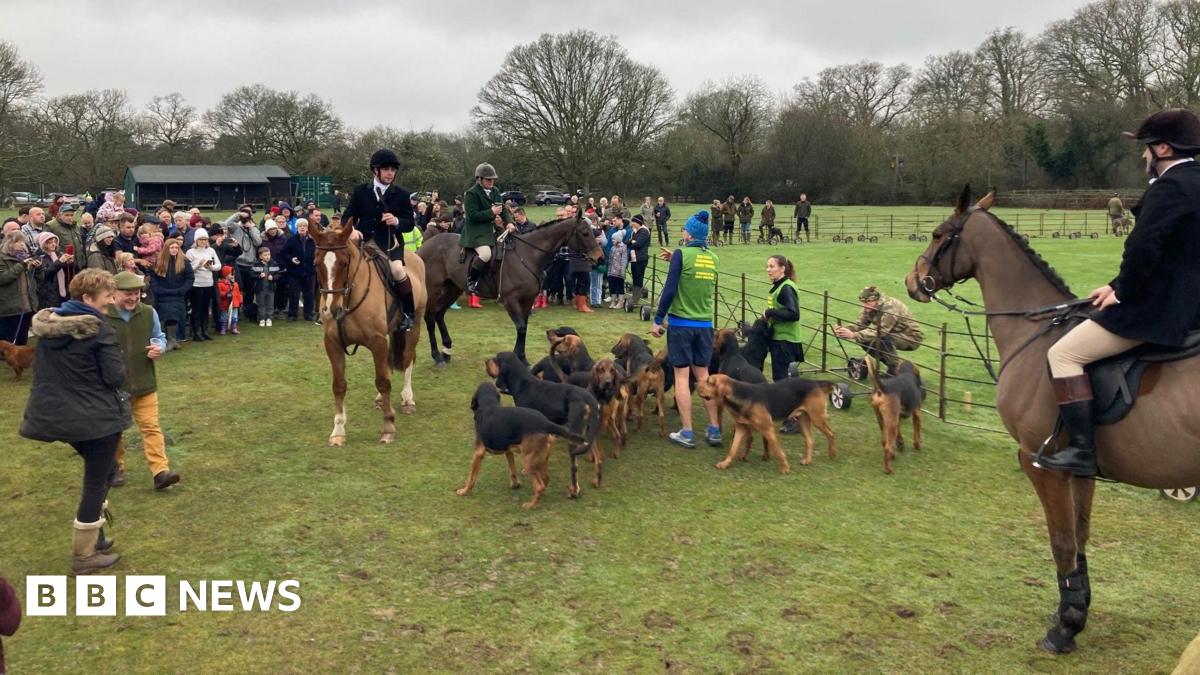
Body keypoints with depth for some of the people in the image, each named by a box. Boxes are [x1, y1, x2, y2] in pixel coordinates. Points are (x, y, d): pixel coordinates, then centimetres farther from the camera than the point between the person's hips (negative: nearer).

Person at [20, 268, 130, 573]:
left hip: (59, 413, 8)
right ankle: (84, 555, 14)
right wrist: (117, 359, 3)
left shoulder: (46, 323, 5)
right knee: (97, 481, 6)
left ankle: (91, 535, 32)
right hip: (97, 417, -8)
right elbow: (116, 377, -16)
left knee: (96, 472, 26)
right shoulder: (99, 330, -17)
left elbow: (48, 370, 14)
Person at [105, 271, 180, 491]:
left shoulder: (149, 313, -2)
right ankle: (115, 469, 35)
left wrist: (159, 348, -11)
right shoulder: (102, 316, -13)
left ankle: (160, 471, -4)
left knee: (151, 427, -2)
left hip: (144, 383, 2)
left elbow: (160, 338, 11)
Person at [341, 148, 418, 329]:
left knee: (397, 270, -29)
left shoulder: (401, 194, 6)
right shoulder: (360, 191, 9)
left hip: (390, 242, -3)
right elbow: (347, 216, 10)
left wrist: (397, 221, -18)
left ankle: (408, 313, -12)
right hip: (364, 241, 3)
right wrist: (351, 230, -13)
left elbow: (410, 223, 5)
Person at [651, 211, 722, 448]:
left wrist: (657, 320, -8)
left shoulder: (682, 254, -10)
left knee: (682, 377, 1)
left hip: (681, 323, -5)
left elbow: (670, 289, -15)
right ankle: (714, 430, 12)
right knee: (703, 375, 12)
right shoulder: (713, 259, 8)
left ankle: (687, 433, 1)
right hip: (705, 324, 5)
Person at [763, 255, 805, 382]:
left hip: (785, 340, -9)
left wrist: (770, 312, -20)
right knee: (777, 376, 14)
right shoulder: (776, 286, 11)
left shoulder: (787, 288, -17)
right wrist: (768, 315, 5)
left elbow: (794, 314, -27)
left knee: (780, 377, -6)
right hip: (777, 338, 9)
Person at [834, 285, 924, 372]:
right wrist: (845, 329, -32)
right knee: (864, 339, -8)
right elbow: (860, 324, -10)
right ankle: (891, 363, 9)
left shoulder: (890, 308, -32)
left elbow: (880, 331, -40)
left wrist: (854, 335, -48)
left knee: (882, 339, -35)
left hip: (912, 337, -9)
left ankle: (895, 370, -14)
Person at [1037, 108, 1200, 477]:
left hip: (1160, 307, -11)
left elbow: (1143, 249, -25)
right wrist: (1119, 286, 13)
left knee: (1062, 354, -11)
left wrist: (1123, 293, -9)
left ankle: (1082, 450, -14)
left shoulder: (1170, 186, -17)